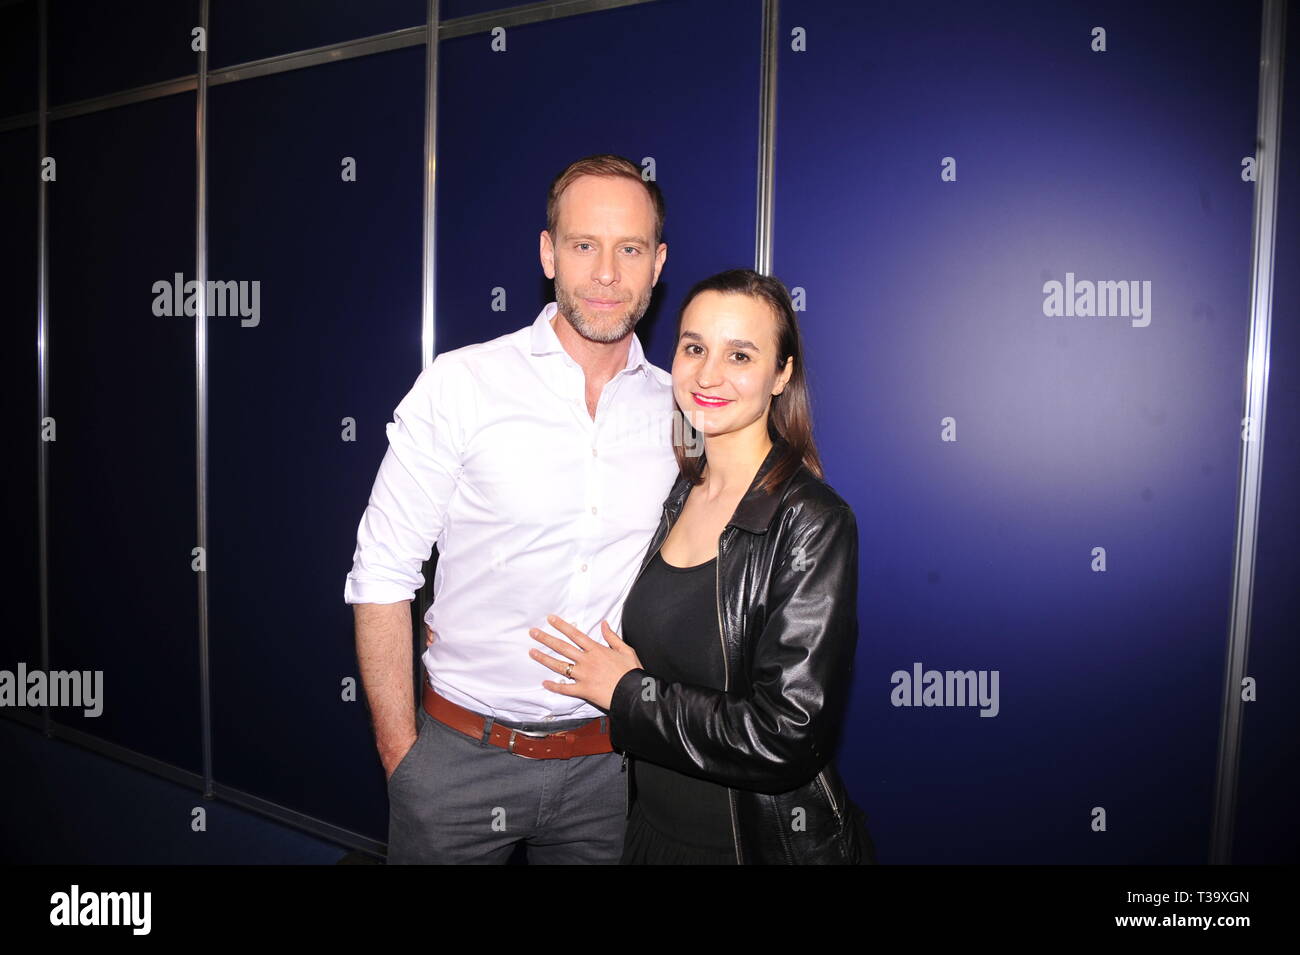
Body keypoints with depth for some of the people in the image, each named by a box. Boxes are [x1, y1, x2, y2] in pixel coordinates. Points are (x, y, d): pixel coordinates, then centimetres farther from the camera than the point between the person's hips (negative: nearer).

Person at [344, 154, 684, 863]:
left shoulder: (681, 411, -1)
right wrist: (401, 754, -7)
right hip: (461, 756, -2)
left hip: (605, 767, 3)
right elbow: (382, 577, -8)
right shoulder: (459, 385, -10)